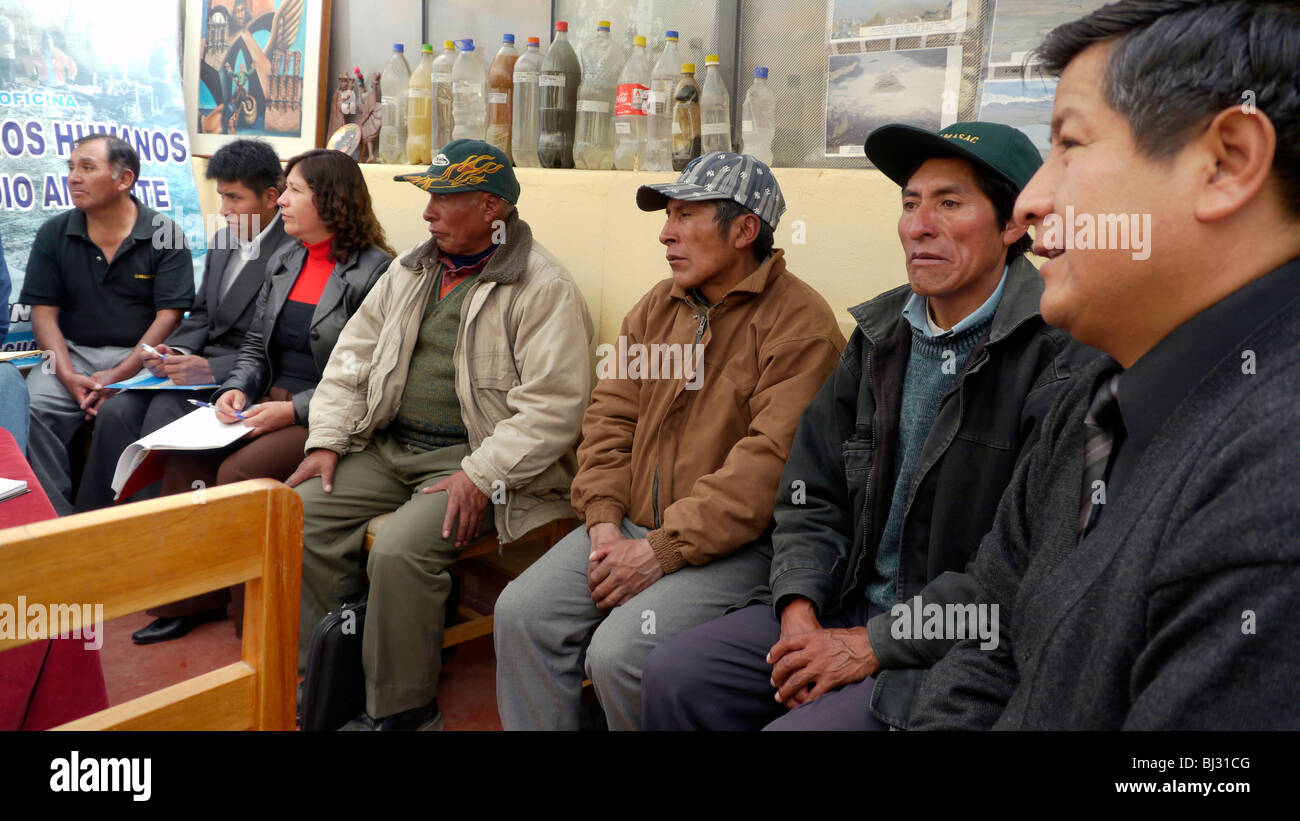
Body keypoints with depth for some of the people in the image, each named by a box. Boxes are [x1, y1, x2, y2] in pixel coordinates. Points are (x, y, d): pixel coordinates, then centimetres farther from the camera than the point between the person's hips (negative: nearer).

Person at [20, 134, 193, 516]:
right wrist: (68, 375, -11)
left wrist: (120, 375, -15)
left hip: (140, 356, -3)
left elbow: (169, 315, -6)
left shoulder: (166, 236, -1)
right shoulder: (53, 234, 9)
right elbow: (44, 312, 6)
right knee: (31, 406, -25)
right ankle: (53, 516, -15)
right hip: (72, 352, 3)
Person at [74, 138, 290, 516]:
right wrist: (176, 351, -1)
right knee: (115, 412, -11)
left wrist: (211, 369, -24)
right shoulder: (223, 241, 16)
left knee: (160, 422, -26)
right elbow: (201, 315, 20)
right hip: (200, 363, 8)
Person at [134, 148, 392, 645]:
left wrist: (294, 410, -20)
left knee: (238, 471, -26)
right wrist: (237, 388, -3)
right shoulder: (283, 262, 15)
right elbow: (255, 344, 18)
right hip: (270, 406, 8)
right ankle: (192, 597, 1)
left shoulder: (374, 272, -11)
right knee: (183, 454, -13)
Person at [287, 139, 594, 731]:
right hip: (390, 448, 8)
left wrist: (481, 477, -24)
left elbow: (551, 407, -17)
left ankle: (402, 710, -7)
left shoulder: (543, 288, -10)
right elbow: (354, 357, 16)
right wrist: (327, 441, 5)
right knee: (304, 515, -10)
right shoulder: (412, 271, 15)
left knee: (401, 548, -28)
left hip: (476, 457, -7)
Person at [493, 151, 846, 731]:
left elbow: (771, 459, -20)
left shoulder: (799, 323, -11)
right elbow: (610, 417, 11)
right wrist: (603, 520, -4)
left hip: (732, 545, -6)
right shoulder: (656, 307, 13)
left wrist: (663, 549, -20)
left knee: (619, 653, -23)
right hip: (629, 528, 7)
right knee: (521, 613, -8)